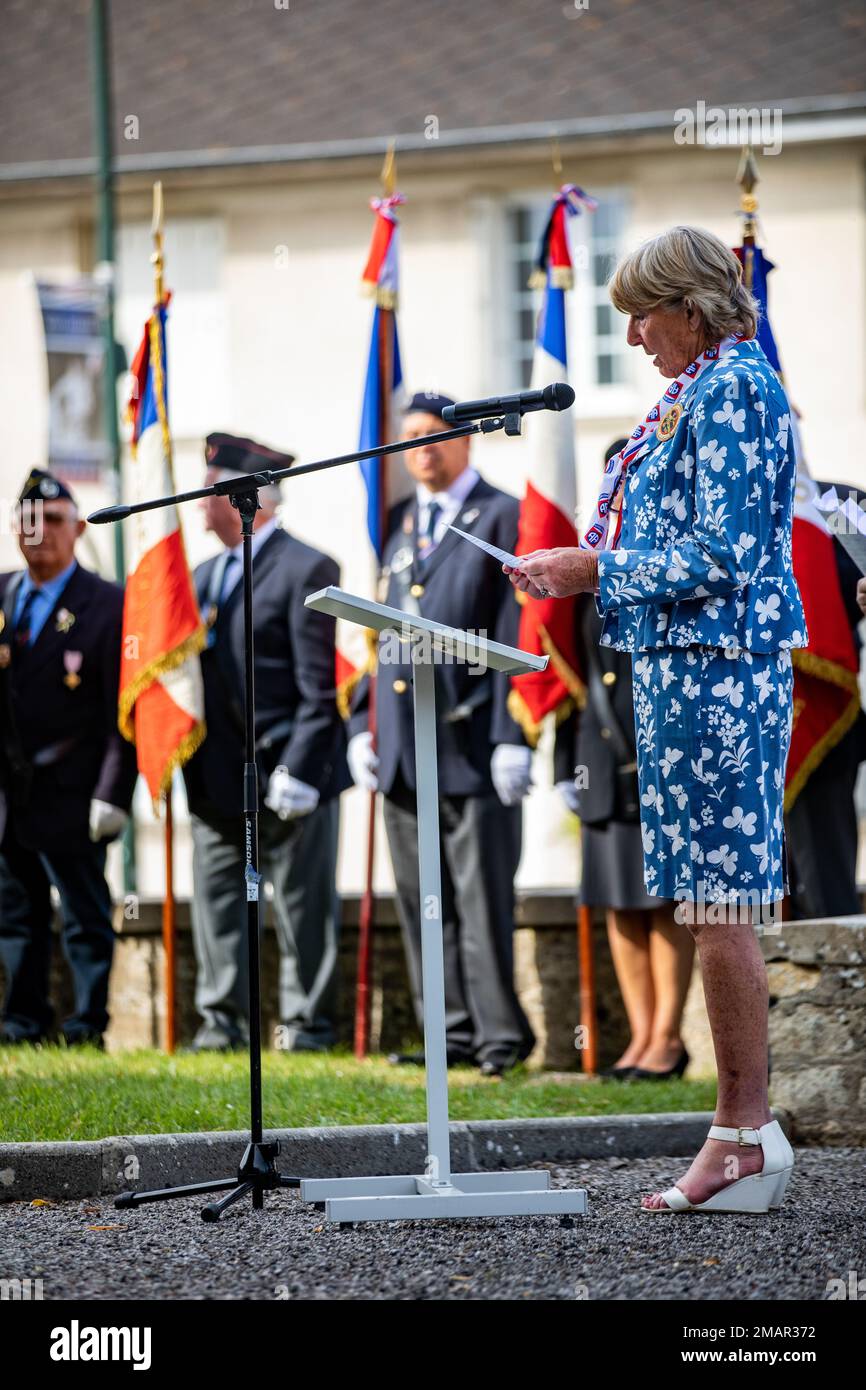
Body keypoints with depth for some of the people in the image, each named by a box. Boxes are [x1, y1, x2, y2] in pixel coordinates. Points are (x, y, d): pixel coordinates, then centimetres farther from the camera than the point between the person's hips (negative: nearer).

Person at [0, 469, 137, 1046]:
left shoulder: (108, 605, -6)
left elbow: (124, 711, -9)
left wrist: (113, 795, -14)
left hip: (70, 797, -5)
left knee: (86, 917, 1)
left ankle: (87, 1027, 7)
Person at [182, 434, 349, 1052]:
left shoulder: (307, 571, -8)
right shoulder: (203, 577, 15)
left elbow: (320, 688, -13)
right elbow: (188, 670, 16)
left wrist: (297, 773, -18)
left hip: (285, 774, -7)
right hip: (218, 781, 7)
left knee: (303, 907, 1)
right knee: (218, 898, 7)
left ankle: (308, 1022, 7)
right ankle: (225, 1019, 13)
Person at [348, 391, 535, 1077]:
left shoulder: (502, 518, -1)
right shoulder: (395, 524, 17)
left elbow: (517, 634, -7)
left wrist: (514, 737, -13)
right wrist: (362, 726, 9)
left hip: (472, 738, -6)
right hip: (402, 745, 6)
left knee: (483, 897, -5)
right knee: (423, 904, 7)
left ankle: (500, 1036, 0)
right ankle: (453, 1033, 13)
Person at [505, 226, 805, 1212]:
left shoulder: (735, 389, -12)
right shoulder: (697, 391, 18)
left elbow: (722, 555, -19)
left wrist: (596, 570, -14)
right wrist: (577, 569, 11)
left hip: (716, 673, -10)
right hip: (683, 669, 10)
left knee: (717, 907, -8)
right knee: (708, 905, 9)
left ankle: (747, 1137, -4)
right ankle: (742, 1136, 12)